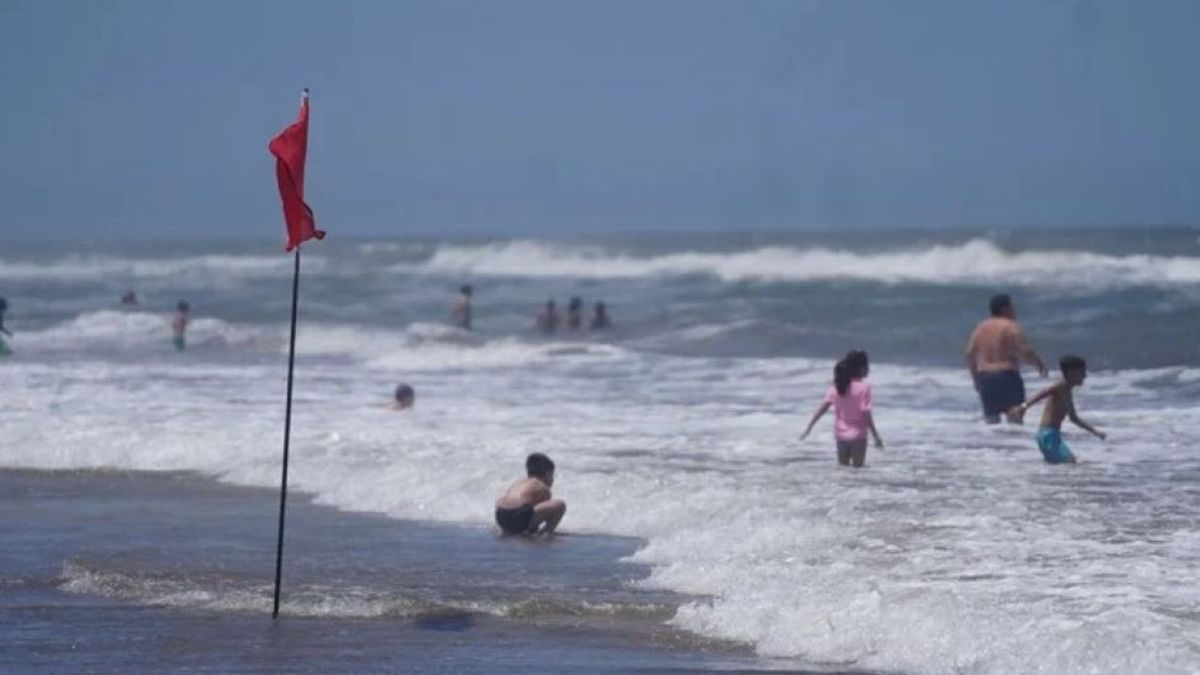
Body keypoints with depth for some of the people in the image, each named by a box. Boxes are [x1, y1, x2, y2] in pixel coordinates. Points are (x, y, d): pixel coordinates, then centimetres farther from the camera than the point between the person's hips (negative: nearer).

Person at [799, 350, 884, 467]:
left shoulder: (837, 387, 1)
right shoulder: (863, 387, -14)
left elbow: (822, 408, -2)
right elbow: (866, 415, -16)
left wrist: (809, 428, 3)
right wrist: (876, 436, -11)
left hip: (841, 435, 5)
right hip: (858, 435, -5)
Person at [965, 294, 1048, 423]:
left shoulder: (981, 327, 12)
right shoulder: (1011, 327, -7)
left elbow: (970, 353, 11)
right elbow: (1025, 352, -14)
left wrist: (975, 378, 19)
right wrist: (1040, 364, 4)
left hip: (985, 377, 6)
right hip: (1007, 376, -6)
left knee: (991, 419, 7)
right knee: (1015, 417, -1)